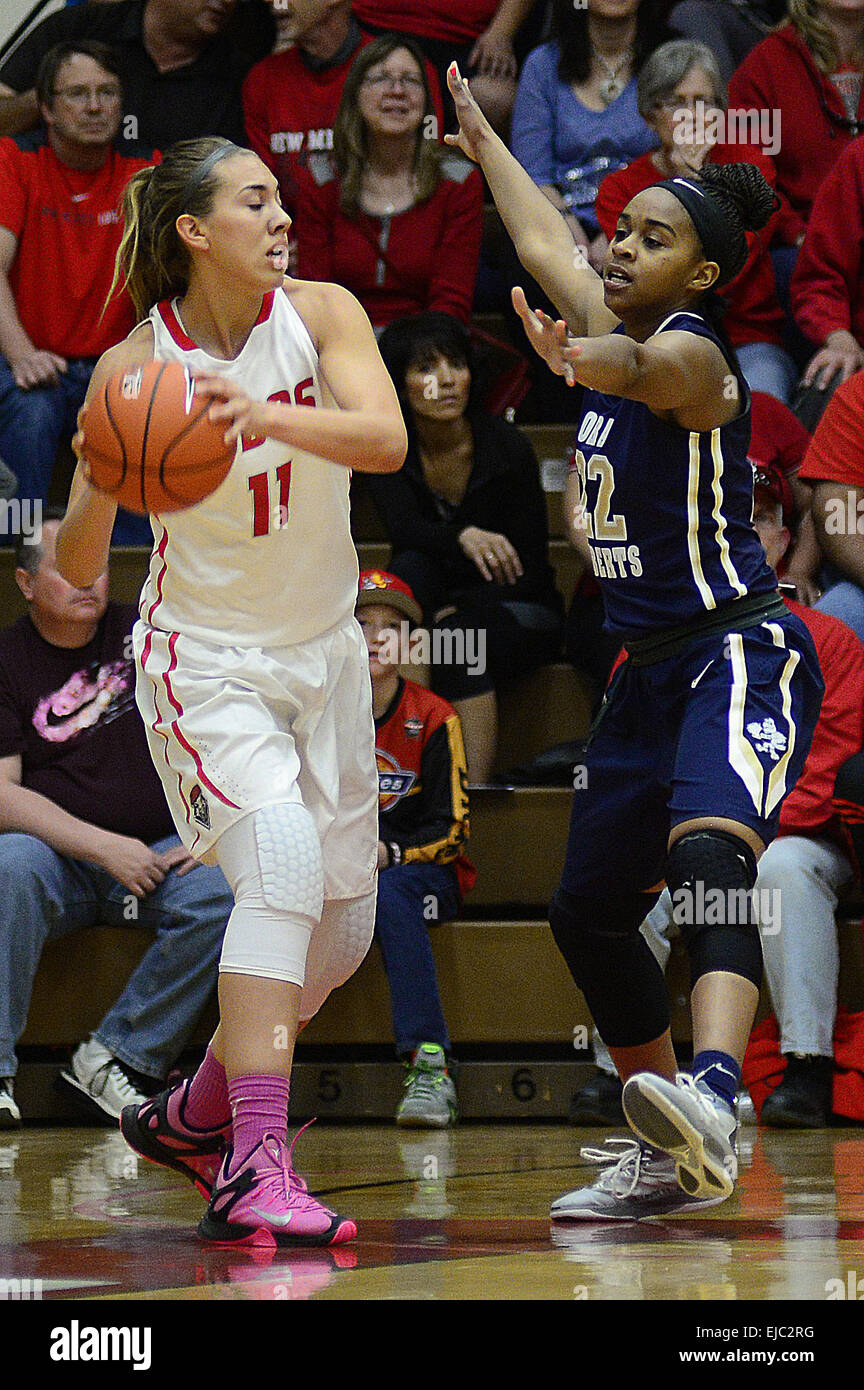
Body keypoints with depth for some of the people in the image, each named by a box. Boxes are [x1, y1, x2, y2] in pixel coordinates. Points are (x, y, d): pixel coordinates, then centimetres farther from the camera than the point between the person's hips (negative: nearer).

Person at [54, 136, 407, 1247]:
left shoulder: (319, 315, -8)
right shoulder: (135, 365, -14)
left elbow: (385, 438, -27)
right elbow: (76, 569, -11)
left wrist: (266, 414, -44)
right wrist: (102, 482, -32)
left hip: (321, 648, 5)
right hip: (204, 657, -5)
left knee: (341, 929, 9)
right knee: (285, 858, -28)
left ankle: (192, 1115, 32)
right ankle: (253, 1170, -32)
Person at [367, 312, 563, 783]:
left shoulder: (507, 448, -14)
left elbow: (530, 569, -10)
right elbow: (404, 529, -26)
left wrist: (460, 609, -24)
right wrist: (463, 537, -47)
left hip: (518, 612, -2)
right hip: (438, 609, 2)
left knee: (456, 641, -34)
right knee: (411, 566, -29)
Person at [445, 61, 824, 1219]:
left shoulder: (691, 352, -13)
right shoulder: (615, 328, 11)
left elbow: (642, 368, -40)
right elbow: (542, 240, 31)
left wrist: (578, 359, -62)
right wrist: (479, 139, 43)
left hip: (744, 656, -10)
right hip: (652, 673, 10)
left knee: (709, 859, -33)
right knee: (588, 910, 12)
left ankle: (711, 1099, -56)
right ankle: (674, 1162, 22)